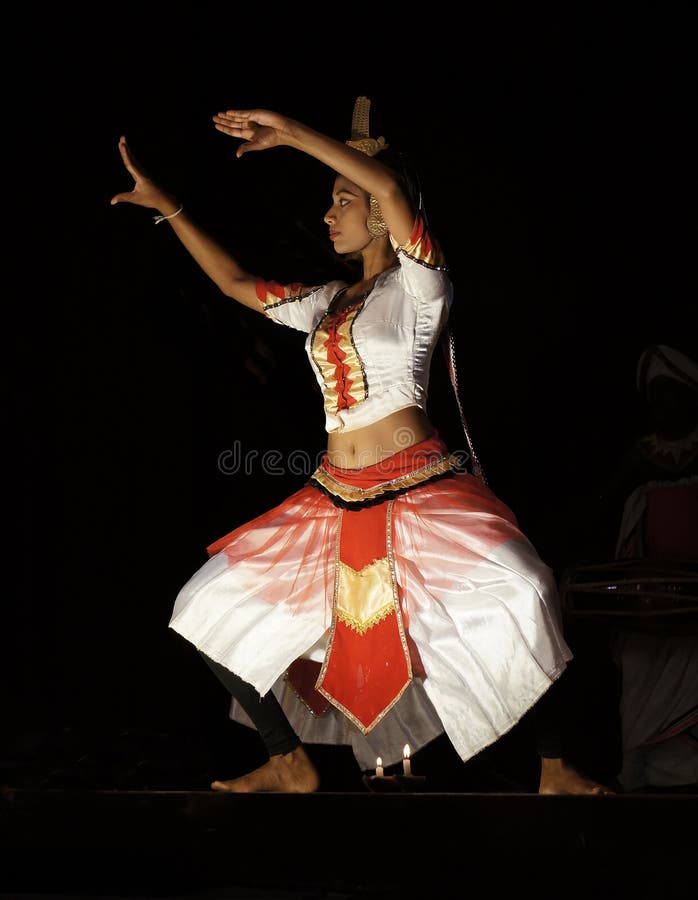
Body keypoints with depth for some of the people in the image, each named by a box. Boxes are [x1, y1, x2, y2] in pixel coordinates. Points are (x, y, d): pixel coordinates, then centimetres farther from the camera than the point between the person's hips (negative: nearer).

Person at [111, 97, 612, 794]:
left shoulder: (417, 286, -2)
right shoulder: (329, 302, 18)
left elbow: (391, 189, -18)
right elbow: (236, 283, 25)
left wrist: (293, 132, -14)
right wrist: (167, 207, 24)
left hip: (420, 486, -7)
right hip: (336, 496, 7)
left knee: (520, 596, -31)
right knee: (211, 610, 6)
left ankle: (555, 771, -13)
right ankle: (292, 765, 17)